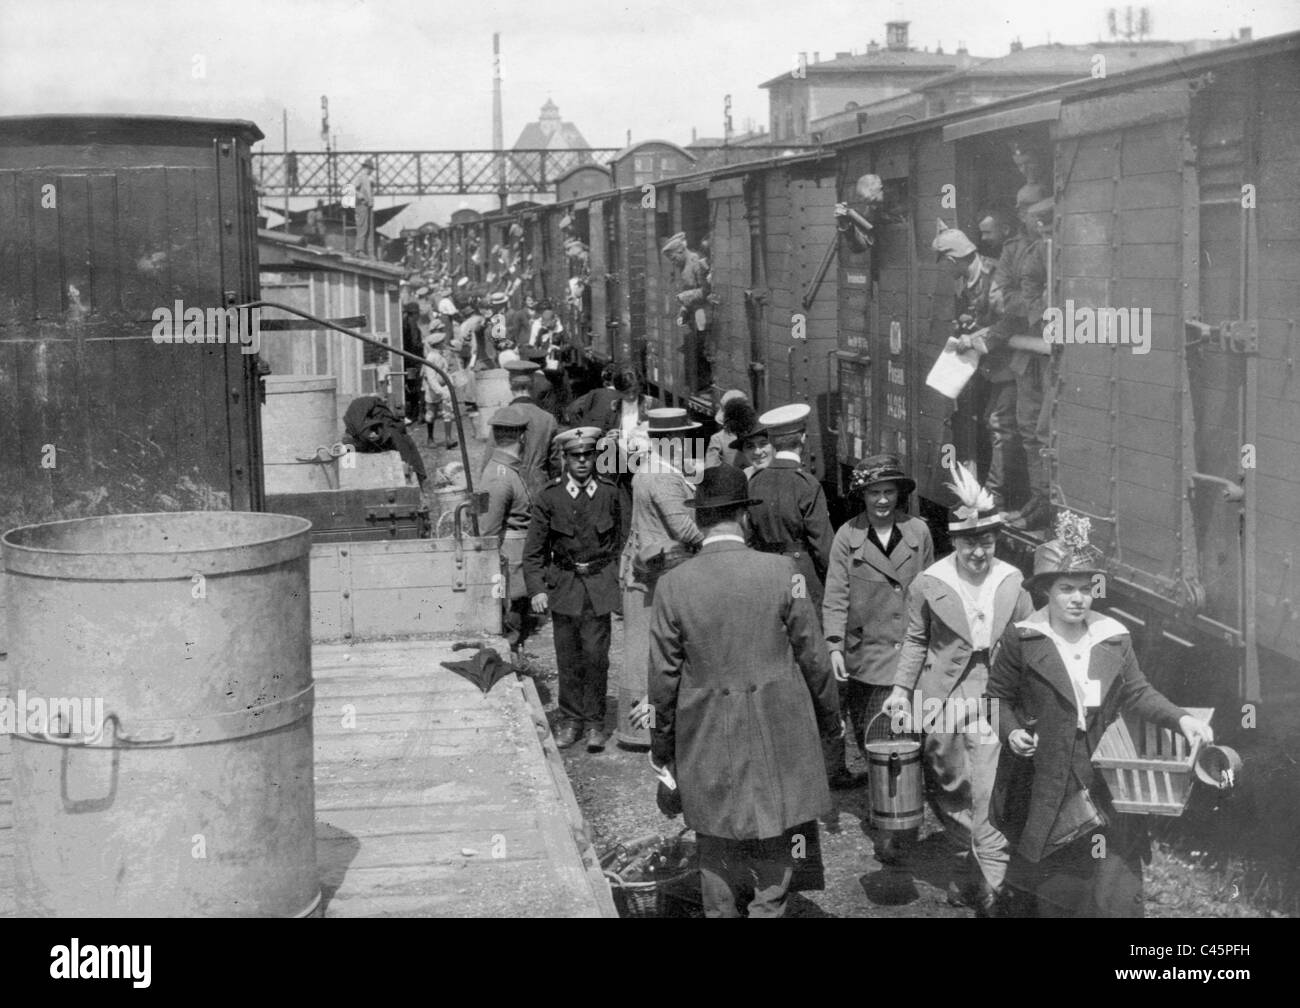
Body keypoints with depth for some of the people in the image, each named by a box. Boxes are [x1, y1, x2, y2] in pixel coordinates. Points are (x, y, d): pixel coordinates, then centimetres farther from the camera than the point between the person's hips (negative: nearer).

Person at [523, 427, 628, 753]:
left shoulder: (609, 494, 1)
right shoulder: (549, 497, -3)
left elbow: (621, 540, 13)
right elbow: (534, 549, 0)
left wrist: (616, 576, 6)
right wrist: (536, 589, -9)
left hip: (600, 583, 0)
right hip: (564, 585, 0)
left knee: (596, 655, -4)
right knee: (568, 658, 5)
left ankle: (595, 722, 9)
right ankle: (571, 720, 19)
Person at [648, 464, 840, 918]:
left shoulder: (673, 584, -8)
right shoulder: (781, 571, -10)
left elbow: (664, 675, -2)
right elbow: (812, 655, -3)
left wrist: (661, 741, 10)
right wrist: (827, 712, 13)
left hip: (707, 740, 1)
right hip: (778, 729, -1)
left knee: (717, 845, 13)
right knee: (774, 842, 11)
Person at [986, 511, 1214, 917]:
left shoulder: (1114, 637, 2)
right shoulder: (1022, 639, -5)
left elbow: (1137, 693, 4)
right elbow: (998, 695, 3)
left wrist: (1181, 719, -12)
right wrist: (1010, 731, -16)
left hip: (1103, 779, 2)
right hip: (1041, 781, -2)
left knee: (1116, 883, -1)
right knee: (1035, 882, 11)